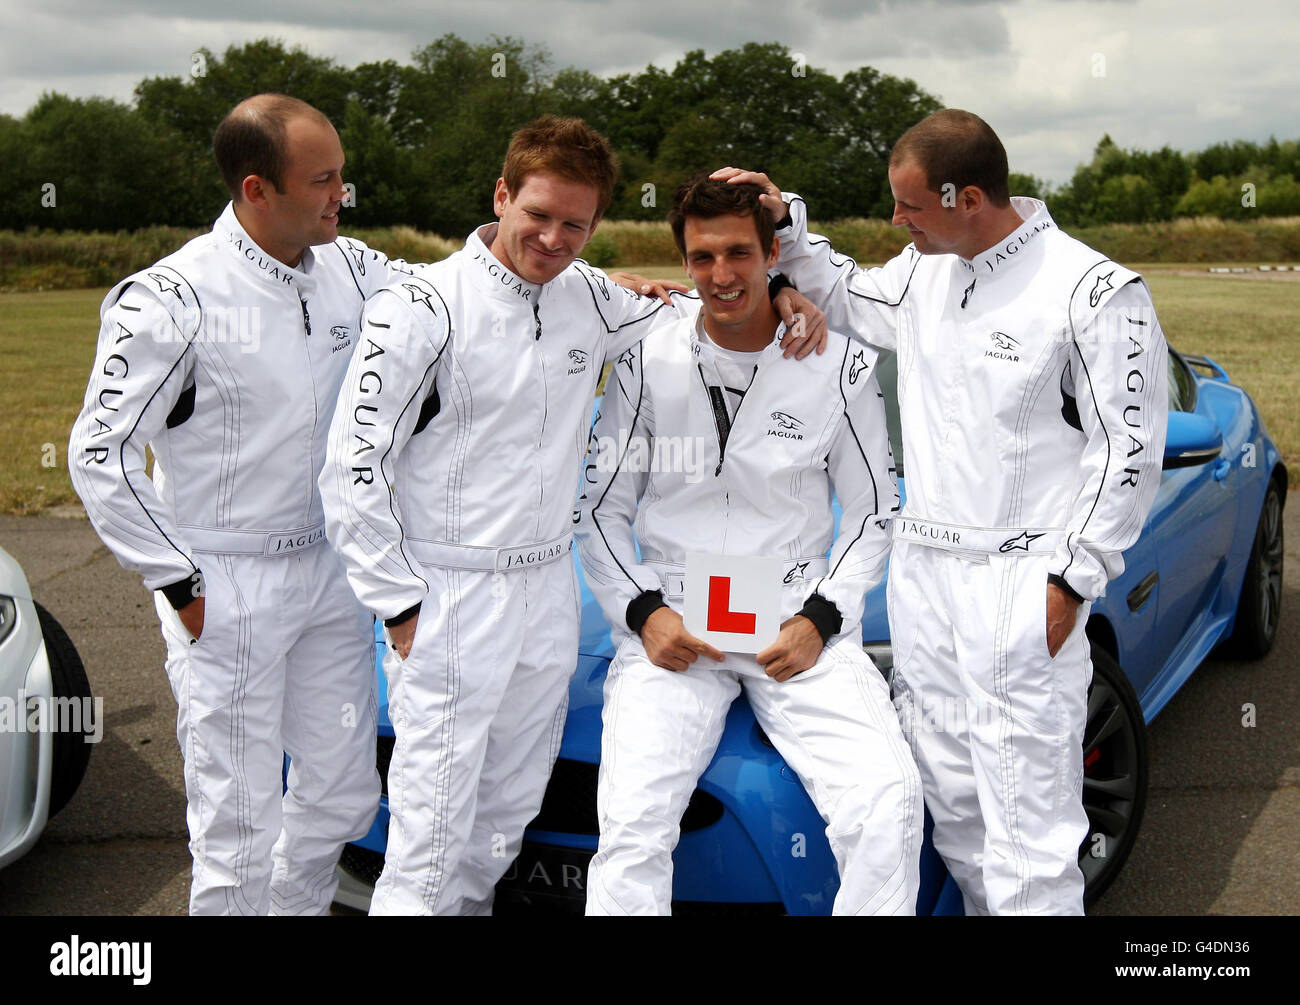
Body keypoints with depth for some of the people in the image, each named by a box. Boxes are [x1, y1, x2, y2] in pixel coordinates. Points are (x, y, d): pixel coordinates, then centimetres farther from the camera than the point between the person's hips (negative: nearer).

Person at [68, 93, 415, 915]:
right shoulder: (175, 299, -17)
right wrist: (180, 586, -13)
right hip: (228, 590, -6)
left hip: (329, 570, 6)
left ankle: (299, 905, 40)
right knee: (240, 826, 4)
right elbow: (100, 455, -13)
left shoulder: (347, 268, 1)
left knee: (343, 796, 17)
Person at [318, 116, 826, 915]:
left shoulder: (591, 300, 5)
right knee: (432, 828, -2)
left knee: (509, 815, 17)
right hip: (449, 601, -5)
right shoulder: (424, 309, -11)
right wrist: (401, 607, -11)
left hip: (550, 596, 6)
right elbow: (352, 468, -11)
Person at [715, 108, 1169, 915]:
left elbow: (1128, 452, -10)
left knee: (1026, 821, -3)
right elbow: (845, 297, 29)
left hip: (1020, 585, -7)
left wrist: (1069, 580, -12)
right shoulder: (924, 274, 9)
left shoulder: (1096, 293, -12)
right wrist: (785, 220, 13)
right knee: (953, 803, 15)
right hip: (923, 573, 7)